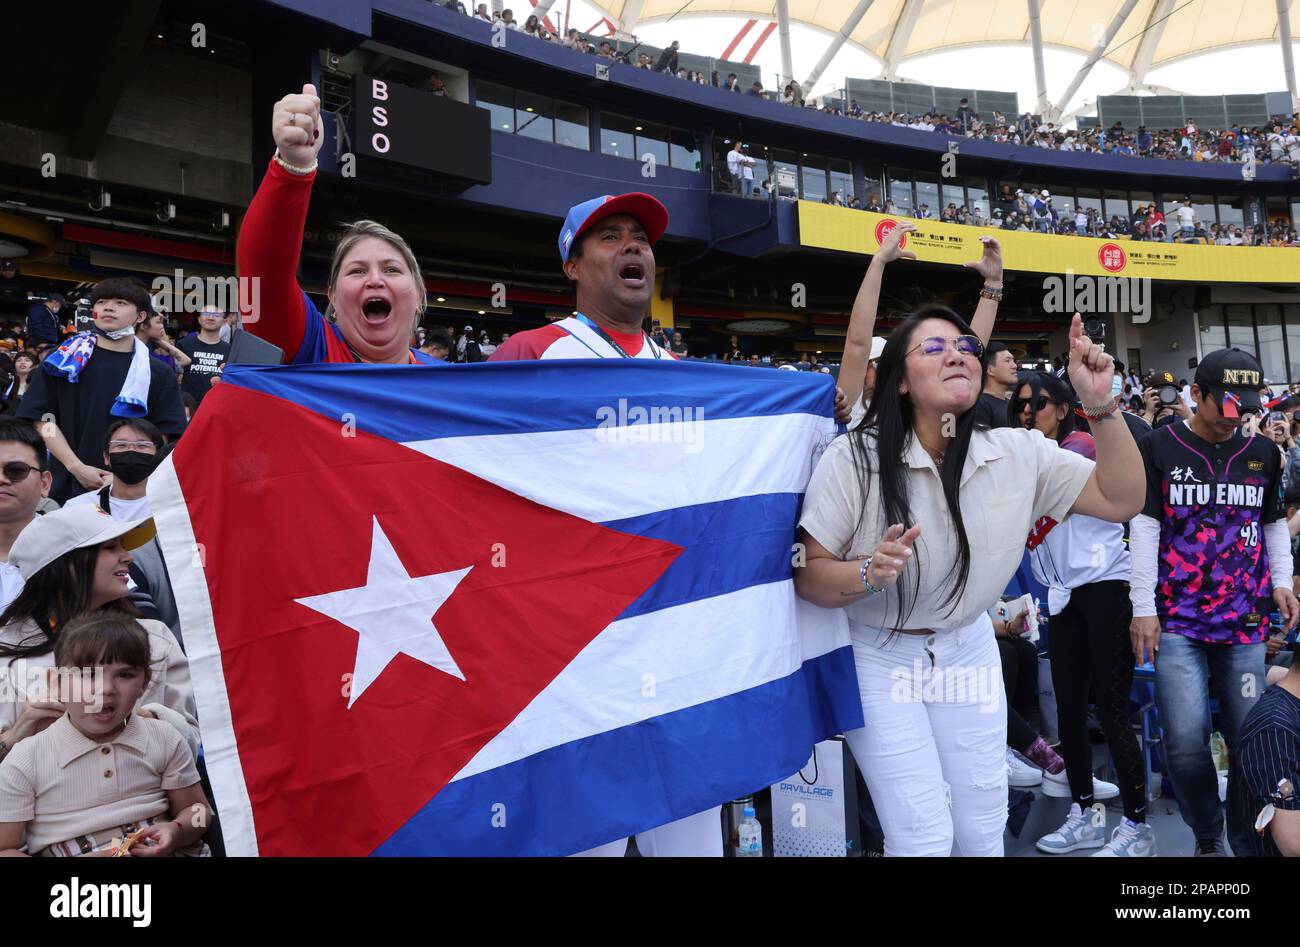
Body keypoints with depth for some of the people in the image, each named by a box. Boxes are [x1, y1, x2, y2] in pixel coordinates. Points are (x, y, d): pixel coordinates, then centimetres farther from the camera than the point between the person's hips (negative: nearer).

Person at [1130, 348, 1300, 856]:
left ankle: (1251, 842, 22)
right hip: (1178, 622, -3)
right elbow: (1145, 527, -2)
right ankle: (1208, 839, 15)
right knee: (1186, 742, -8)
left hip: (1246, 621, 3)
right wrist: (1143, 608, -5)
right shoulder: (1159, 447, 0)